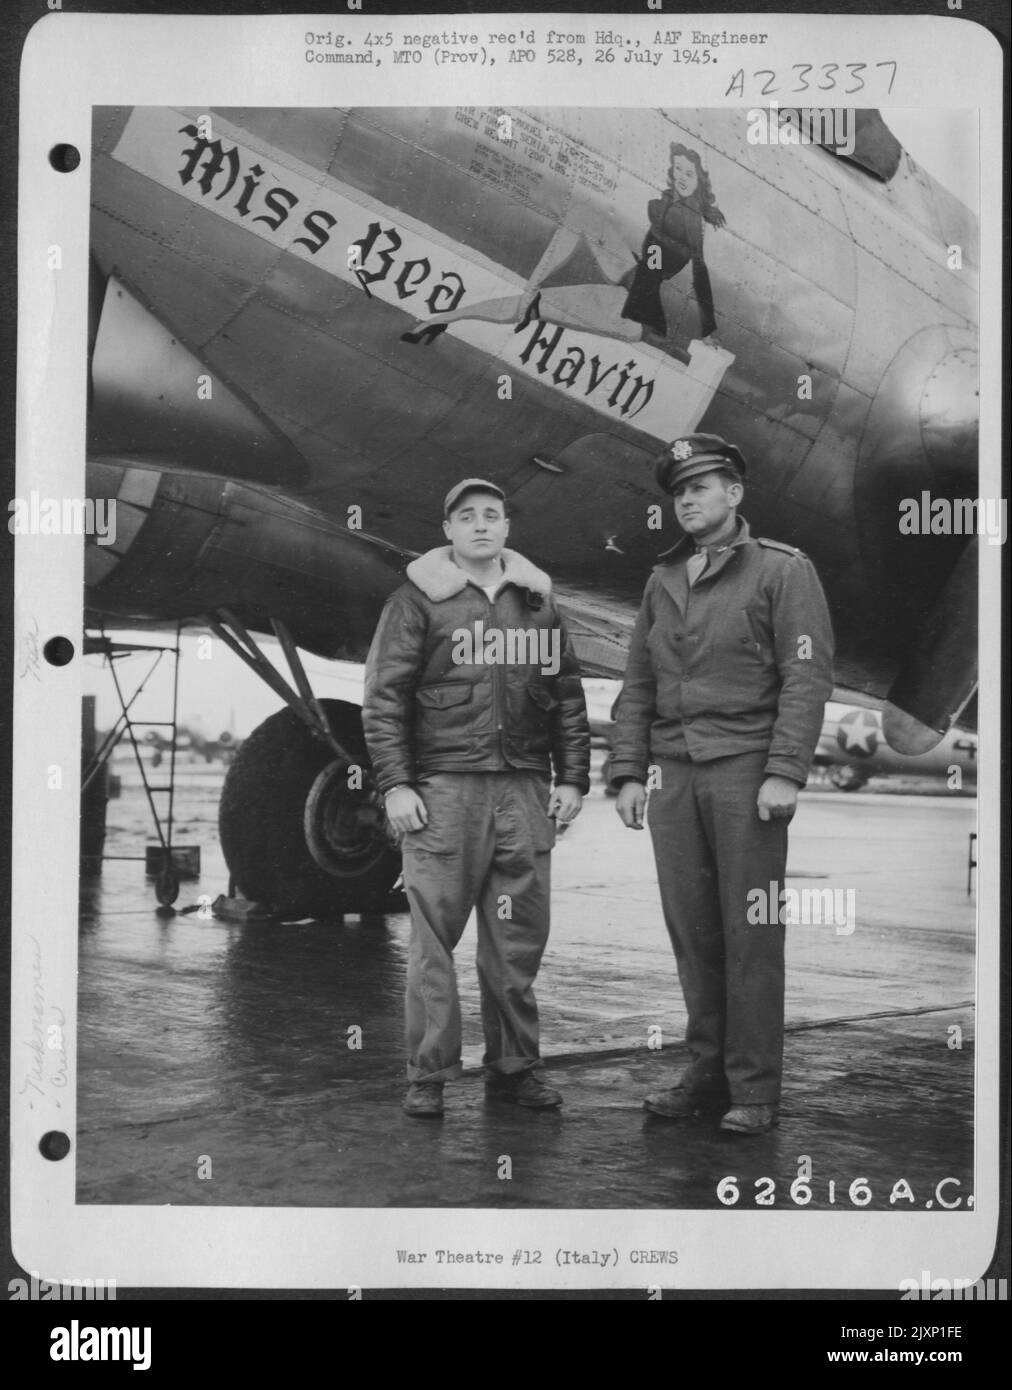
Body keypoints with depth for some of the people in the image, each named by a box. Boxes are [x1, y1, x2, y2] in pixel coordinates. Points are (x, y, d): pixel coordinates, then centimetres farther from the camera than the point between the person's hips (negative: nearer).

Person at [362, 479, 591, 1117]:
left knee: (520, 938, 6)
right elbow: (384, 698, -1)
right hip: (442, 788, -3)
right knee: (434, 936, -2)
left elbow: (569, 698, 16)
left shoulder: (538, 602, 15)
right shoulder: (418, 601, 3)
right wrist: (395, 784, -9)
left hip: (525, 791, 4)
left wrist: (573, 779, 9)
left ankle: (515, 1066, 17)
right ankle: (429, 1075, 6)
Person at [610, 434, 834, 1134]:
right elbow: (638, 684, 18)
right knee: (691, 929, 6)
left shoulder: (783, 570, 1)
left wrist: (785, 773, -14)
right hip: (672, 771, 5)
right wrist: (629, 773, 10)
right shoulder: (663, 580, 18)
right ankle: (708, 1069, 17)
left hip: (745, 767, -5)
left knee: (750, 931, -3)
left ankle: (755, 1089, 4)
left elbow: (808, 677, -6)